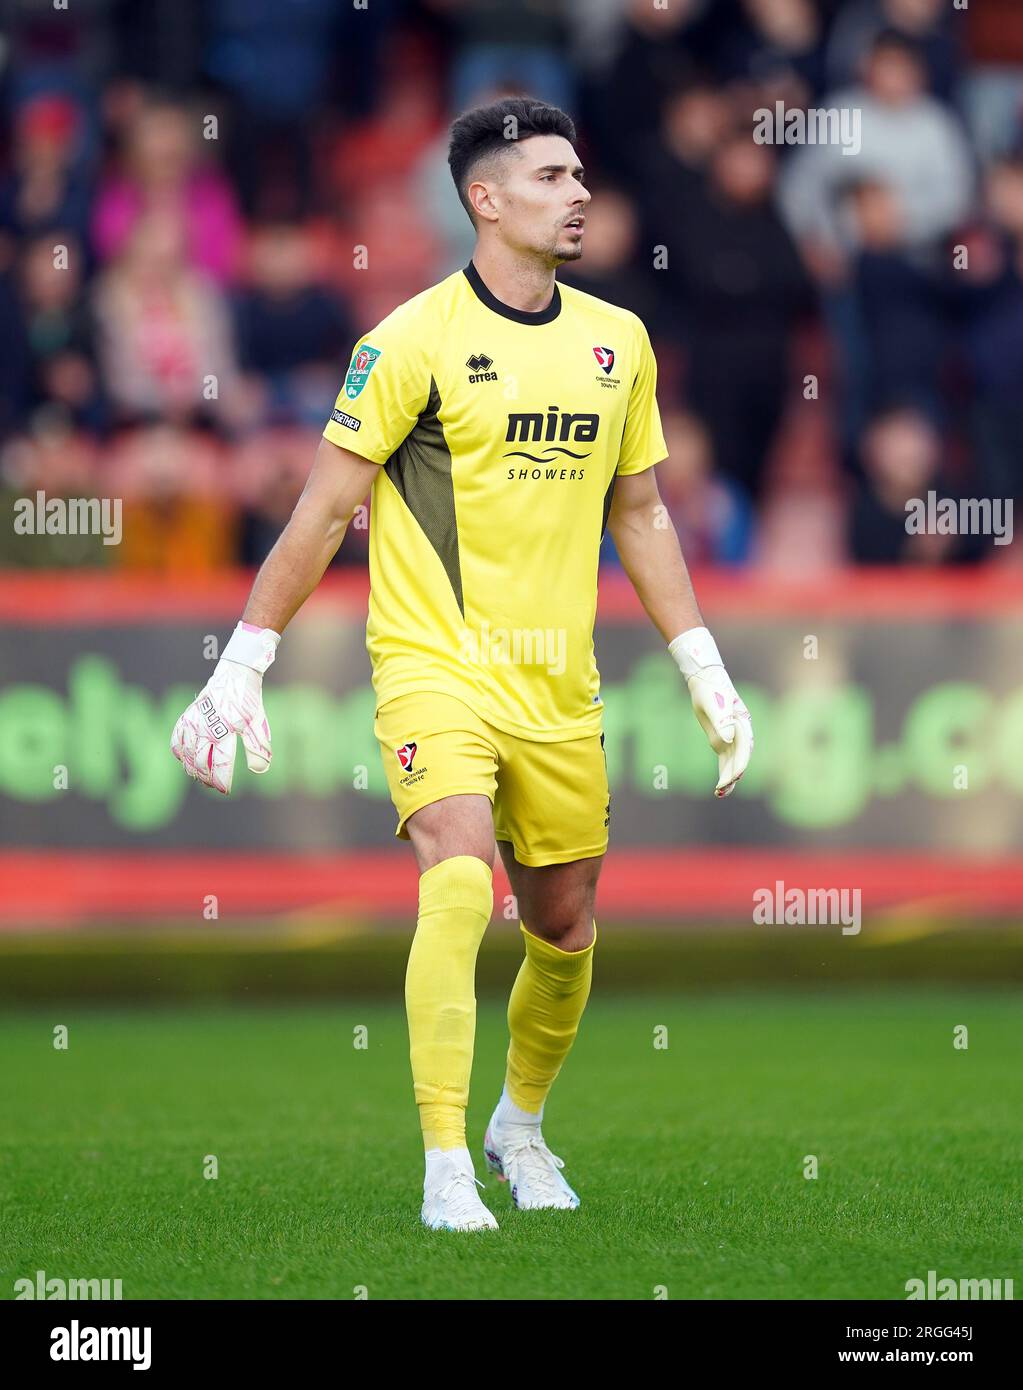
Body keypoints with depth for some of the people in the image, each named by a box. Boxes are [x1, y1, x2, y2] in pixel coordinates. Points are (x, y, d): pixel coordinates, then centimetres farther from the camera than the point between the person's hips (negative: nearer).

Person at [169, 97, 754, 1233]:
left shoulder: (617, 341, 7)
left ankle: (518, 1128, 38)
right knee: (459, 884, -24)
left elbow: (640, 515, 17)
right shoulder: (414, 341, -9)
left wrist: (706, 675, 15)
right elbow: (323, 512, -5)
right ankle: (446, 1171, -19)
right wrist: (240, 670, -5)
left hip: (560, 687, 5)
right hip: (434, 664, -5)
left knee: (563, 929, 11)